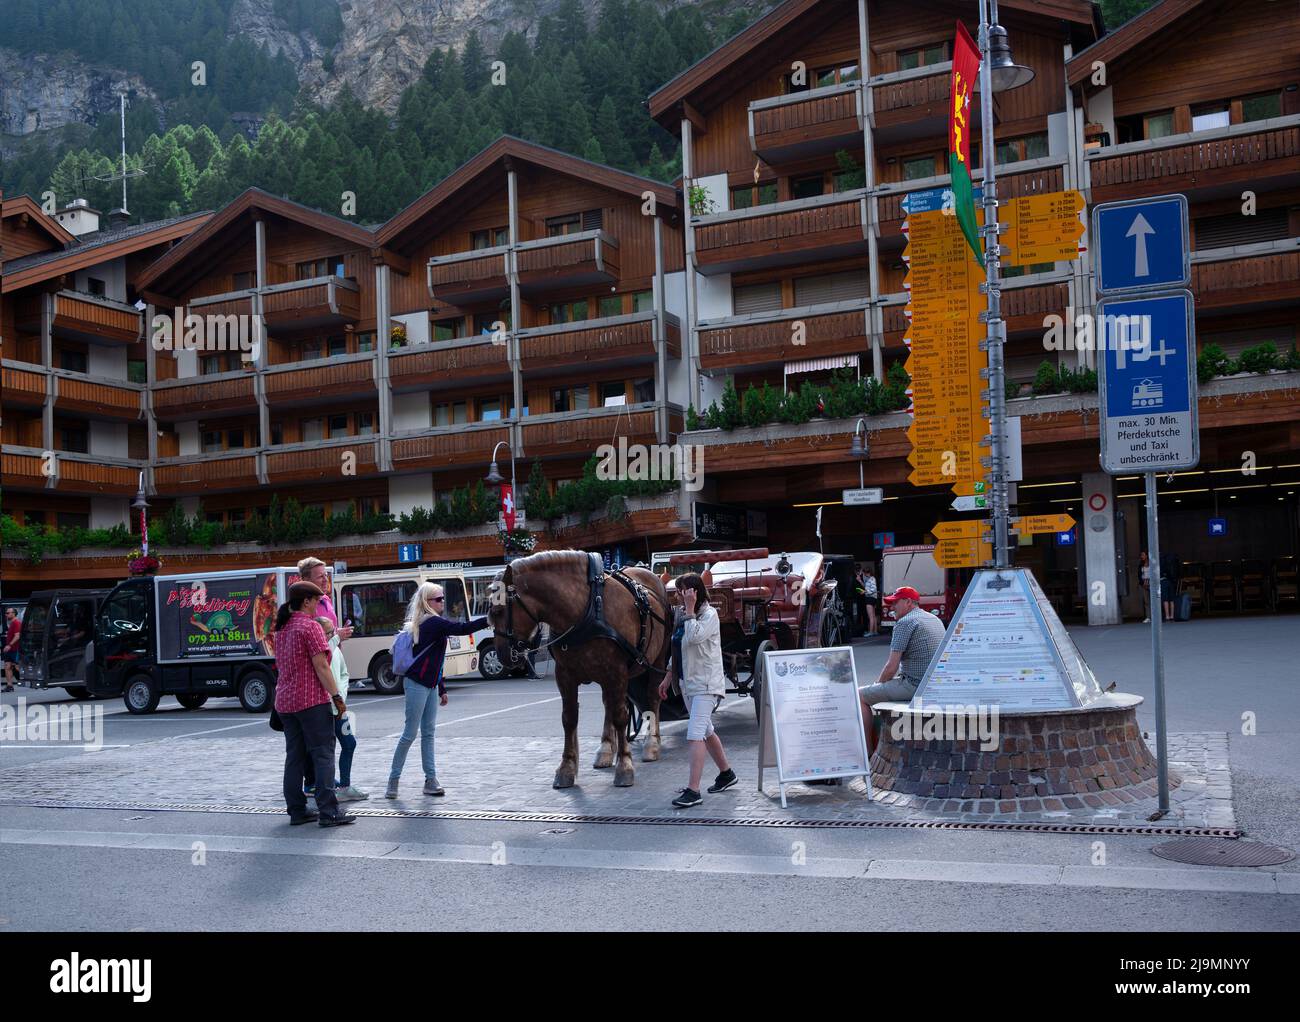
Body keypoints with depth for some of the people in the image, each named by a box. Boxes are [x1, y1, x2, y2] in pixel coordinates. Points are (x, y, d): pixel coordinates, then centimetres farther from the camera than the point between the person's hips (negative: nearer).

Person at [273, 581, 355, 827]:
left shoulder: (282, 628, 14)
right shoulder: (310, 626, -11)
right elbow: (320, 666, -15)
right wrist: (337, 697, -13)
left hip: (285, 701, 8)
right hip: (312, 700, -8)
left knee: (294, 756, 10)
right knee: (323, 754, -5)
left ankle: (296, 811, 12)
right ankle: (328, 812, -7)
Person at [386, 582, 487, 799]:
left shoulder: (430, 624, 15)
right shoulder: (433, 623, -13)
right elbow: (461, 628, -27)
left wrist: (442, 689, 22)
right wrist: (488, 621, -30)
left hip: (429, 685, 10)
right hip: (417, 685, -10)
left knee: (428, 732, 8)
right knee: (410, 734, -4)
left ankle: (431, 780, 10)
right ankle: (393, 780, 5)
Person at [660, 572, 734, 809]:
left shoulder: (709, 614, -11)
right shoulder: (682, 614, 12)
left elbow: (694, 637, -29)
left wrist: (690, 609, -22)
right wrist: (668, 677, 19)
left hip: (705, 684, -9)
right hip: (687, 683, 9)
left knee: (695, 735, -17)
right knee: (706, 731, 20)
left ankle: (693, 790, -19)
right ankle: (726, 774, 36)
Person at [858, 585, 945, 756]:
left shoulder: (905, 622, -12)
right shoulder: (935, 619, 16)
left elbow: (891, 667, -15)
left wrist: (877, 684, 4)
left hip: (915, 686, -10)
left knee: (861, 695, 0)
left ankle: (869, 752, 3)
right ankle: (876, 745, 32)